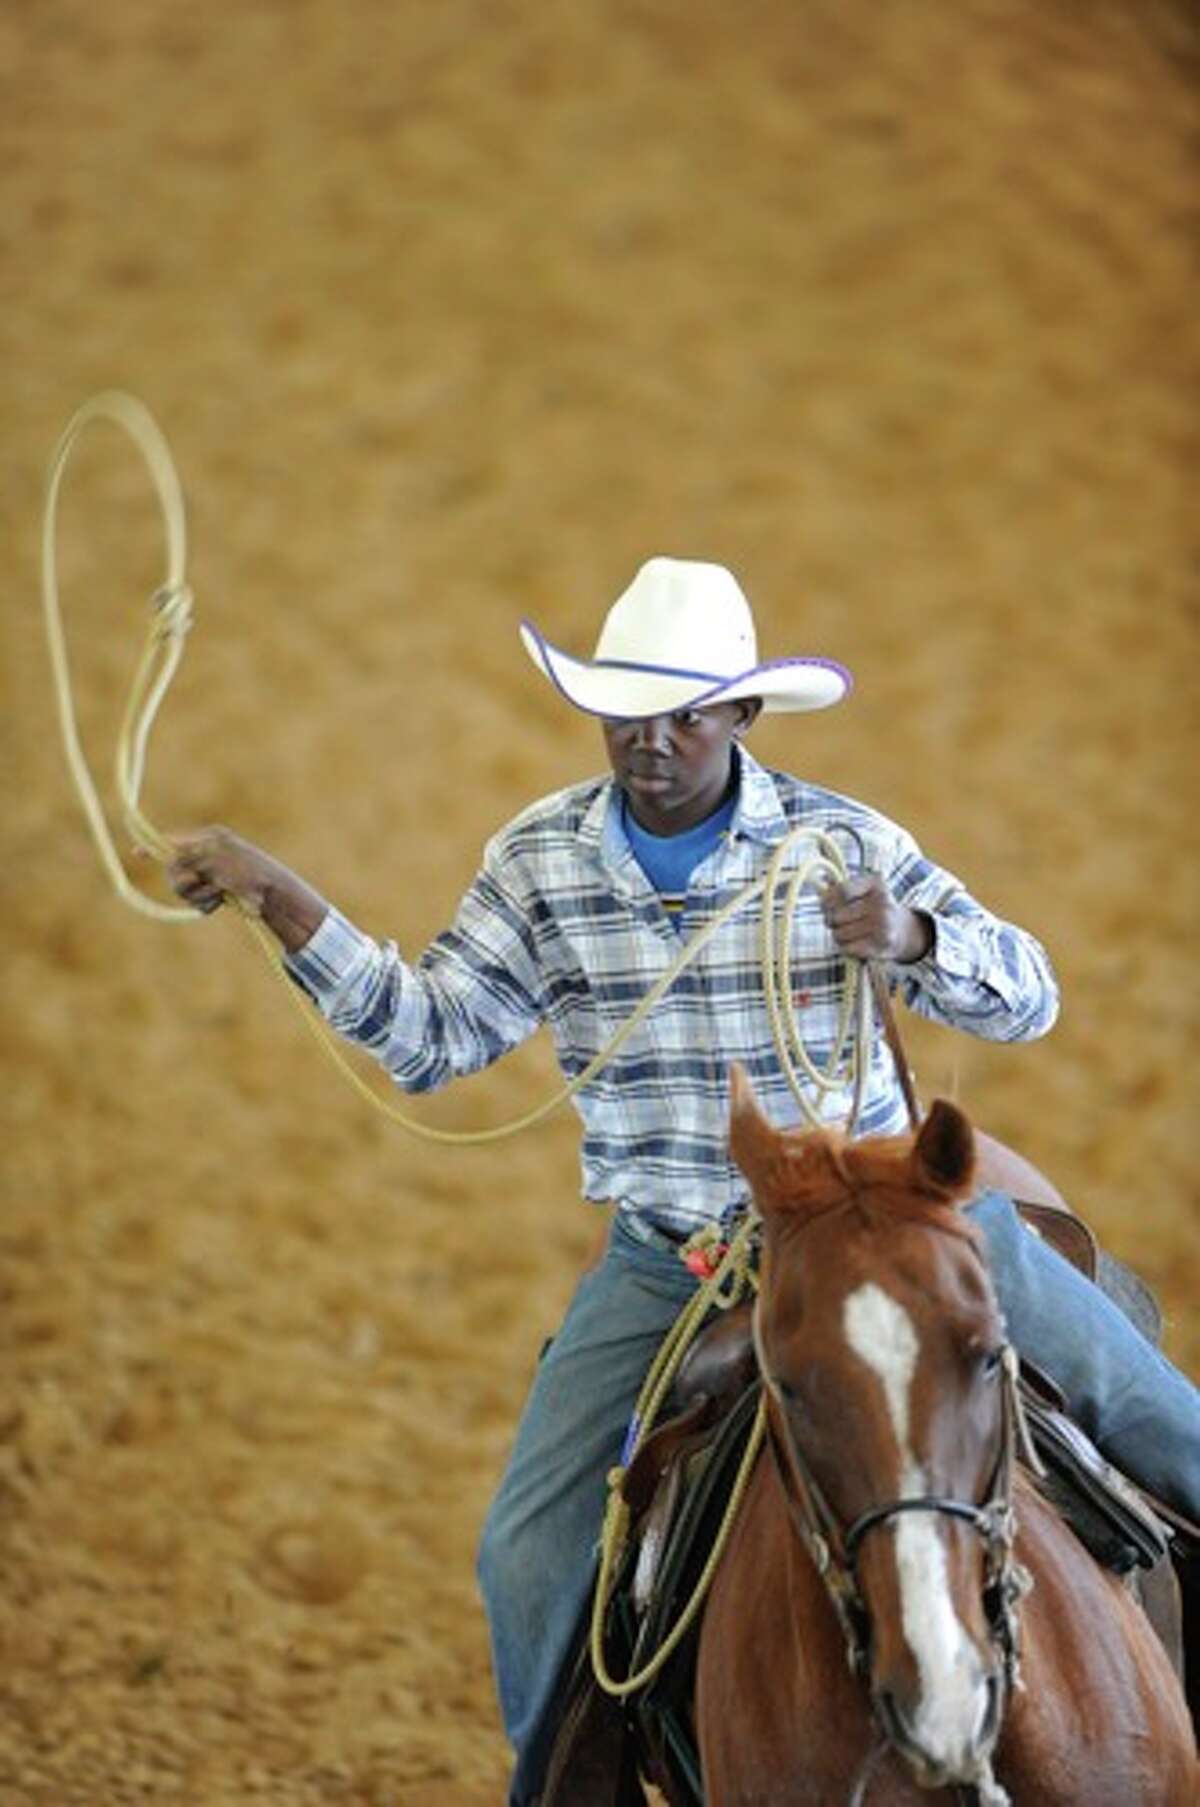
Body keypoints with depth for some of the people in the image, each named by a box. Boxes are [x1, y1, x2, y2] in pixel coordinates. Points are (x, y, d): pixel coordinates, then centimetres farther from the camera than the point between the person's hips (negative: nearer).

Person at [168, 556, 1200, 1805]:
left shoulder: (842, 842, -11)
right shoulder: (540, 860, -5)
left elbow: (1028, 998, -9)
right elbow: (430, 1036, -4)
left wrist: (913, 938, -31)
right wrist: (276, 899, -14)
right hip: (666, 1256, 2)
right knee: (529, 1551, -3)